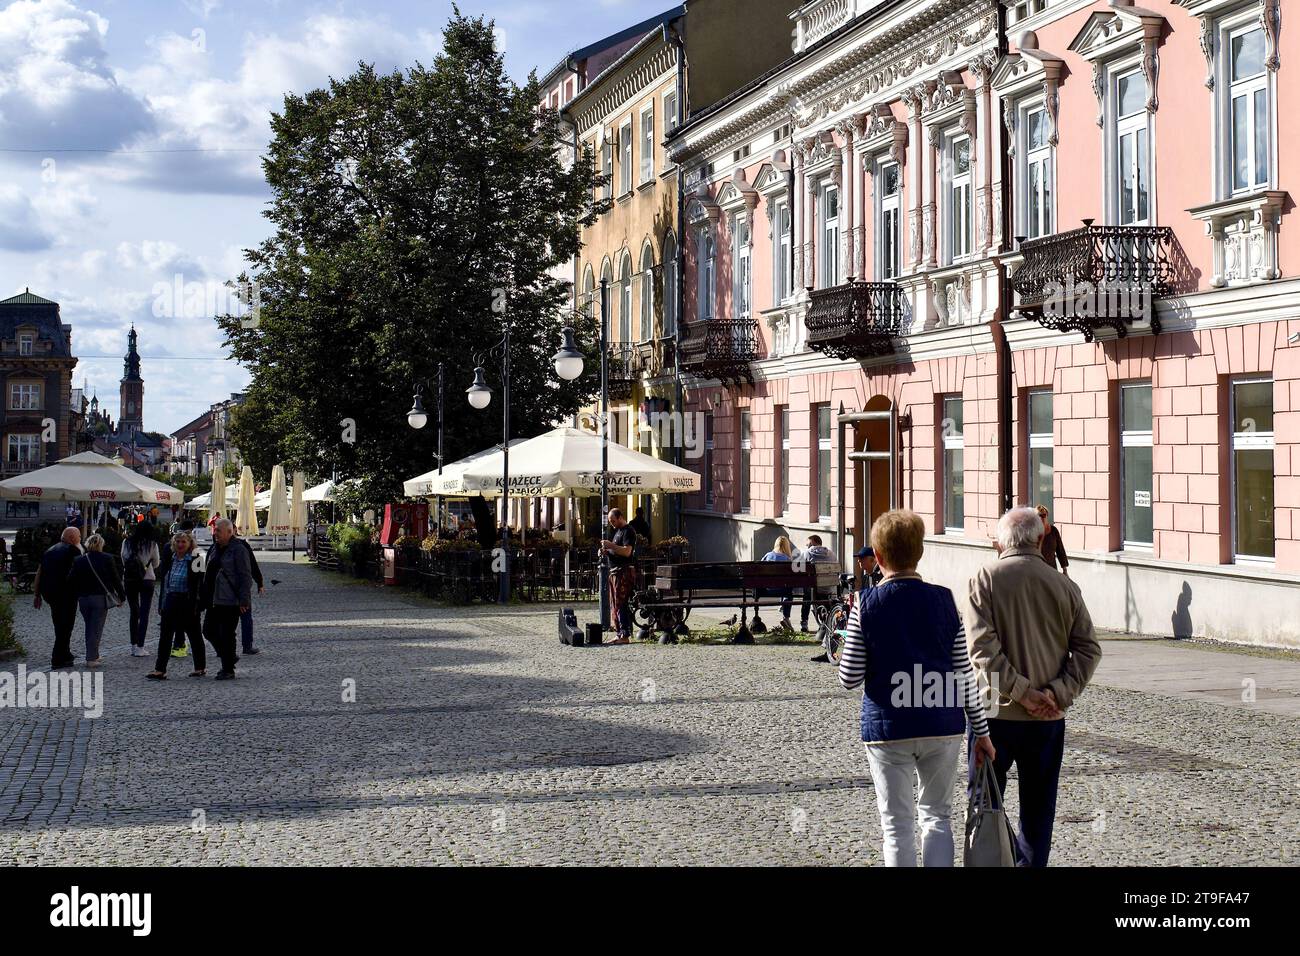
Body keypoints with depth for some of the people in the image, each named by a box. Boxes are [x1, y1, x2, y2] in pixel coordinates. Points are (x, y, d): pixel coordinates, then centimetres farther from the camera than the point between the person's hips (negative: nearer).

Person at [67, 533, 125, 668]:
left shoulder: (79, 561, 2)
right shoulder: (107, 559, -6)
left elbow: (71, 580, -2)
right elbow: (116, 579, -3)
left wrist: (77, 595, 8)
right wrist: (121, 596, 6)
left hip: (83, 599, 3)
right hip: (100, 598, -3)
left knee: (89, 628, 16)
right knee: (96, 629, 0)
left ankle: (93, 656, 22)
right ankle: (91, 658, -3)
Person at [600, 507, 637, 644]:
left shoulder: (628, 531, -10)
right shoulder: (618, 531, 21)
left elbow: (627, 551, -22)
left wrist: (611, 545, -20)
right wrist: (606, 552, 11)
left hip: (624, 571, -10)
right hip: (615, 571, 10)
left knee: (621, 605, -13)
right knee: (615, 605, 11)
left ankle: (625, 636, -14)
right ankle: (620, 633, 15)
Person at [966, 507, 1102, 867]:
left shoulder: (986, 578, -6)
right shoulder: (1064, 586, 3)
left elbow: (981, 646, -16)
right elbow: (1088, 649, -1)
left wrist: (1021, 691, -14)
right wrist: (1057, 693, -7)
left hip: (997, 713, -2)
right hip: (1048, 718, 2)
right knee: (1037, 810, 12)